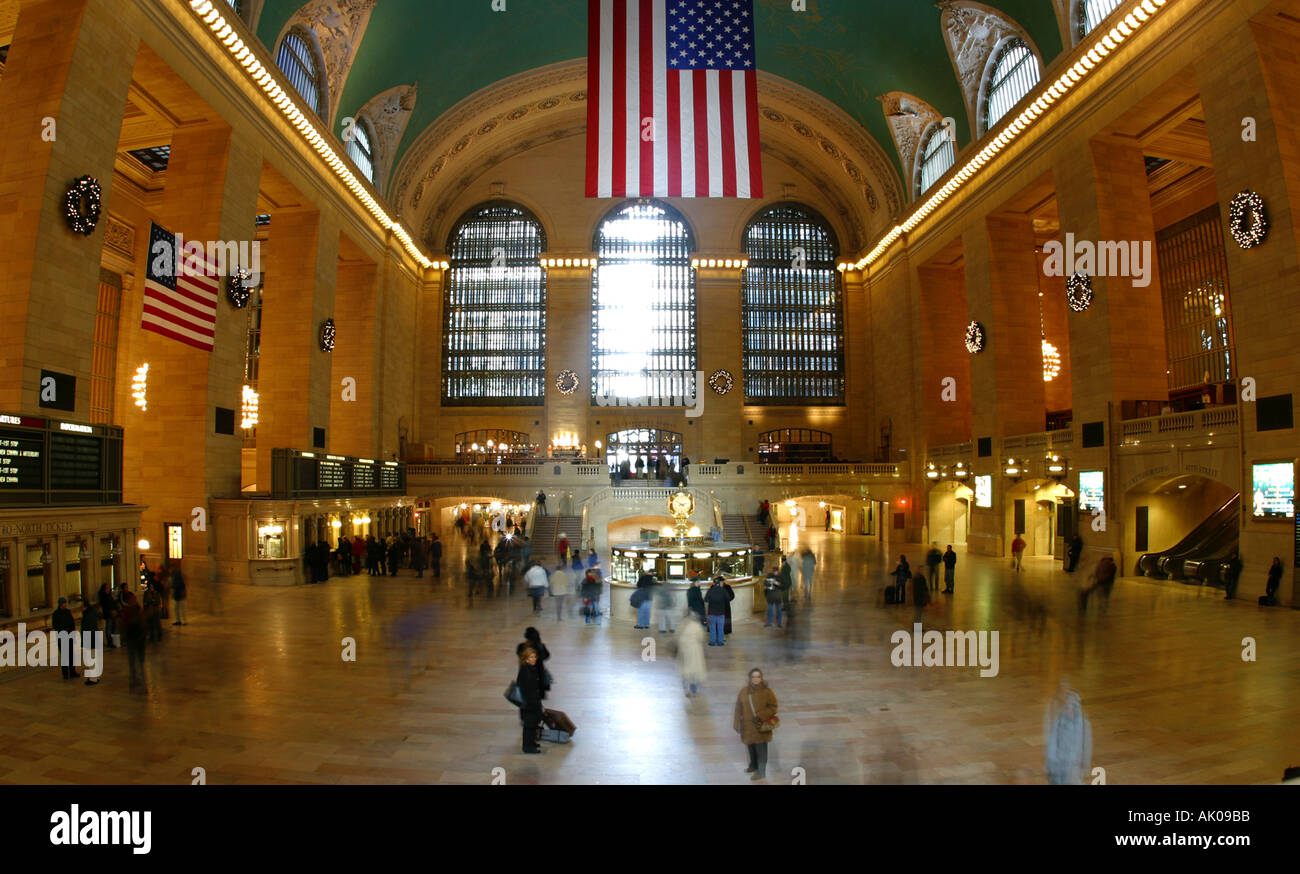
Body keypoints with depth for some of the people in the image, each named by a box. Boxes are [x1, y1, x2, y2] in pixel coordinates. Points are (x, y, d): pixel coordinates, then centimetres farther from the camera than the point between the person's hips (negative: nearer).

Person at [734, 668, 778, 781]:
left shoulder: (767, 692, -12)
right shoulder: (744, 692, -2)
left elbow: (773, 708, -10)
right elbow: (739, 708, 3)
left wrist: (760, 716, -21)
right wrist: (738, 724, 3)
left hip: (761, 727, -4)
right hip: (748, 726, 4)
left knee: (761, 749, 5)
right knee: (751, 747, 20)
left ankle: (761, 772, 21)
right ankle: (753, 765, 43)